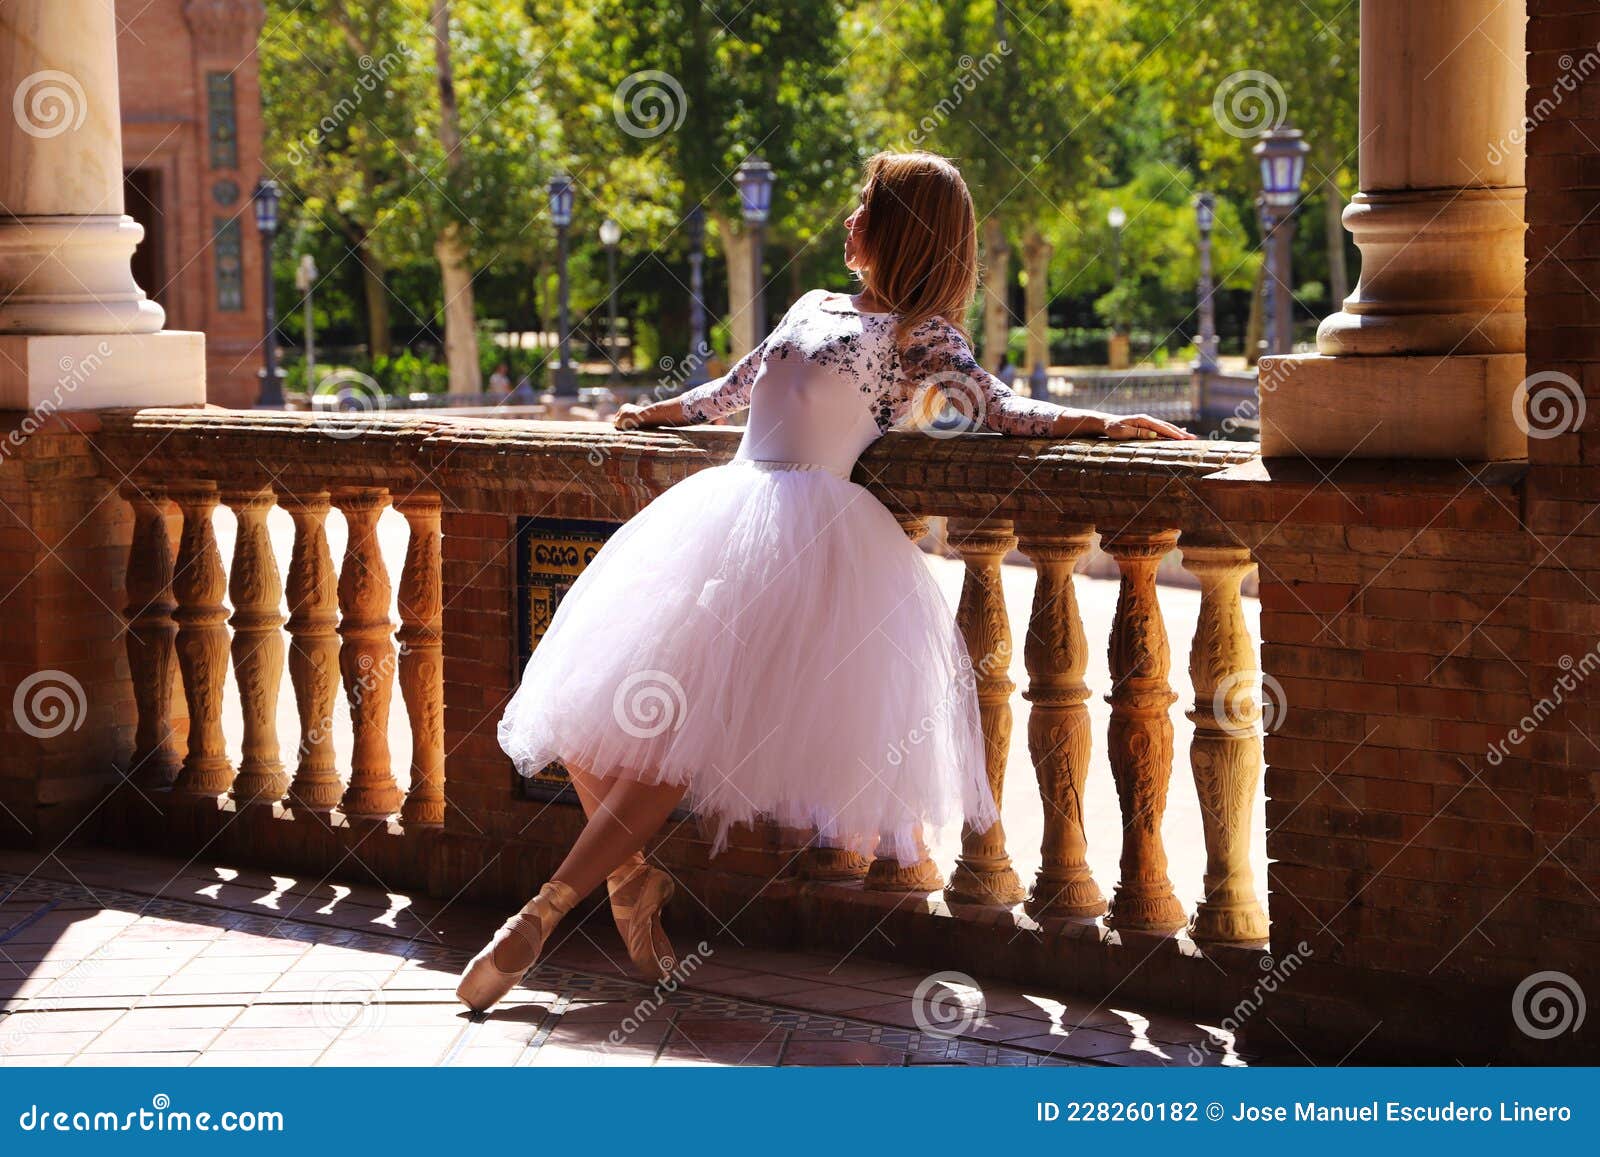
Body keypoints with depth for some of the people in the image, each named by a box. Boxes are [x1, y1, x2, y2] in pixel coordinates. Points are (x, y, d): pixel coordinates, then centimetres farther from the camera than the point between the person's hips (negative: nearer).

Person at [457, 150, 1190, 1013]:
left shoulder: (921, 336, 5)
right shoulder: (814, 307, 24)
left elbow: (999, 411, -2)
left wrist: (1109, 424, -14)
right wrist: (654, 413, 47)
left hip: (806, 528, -7)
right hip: (723, 504, 7)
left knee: (680, 724, -20)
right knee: (593, 704, -7)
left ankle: (542, 913, -19)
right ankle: (631, 879, 6)